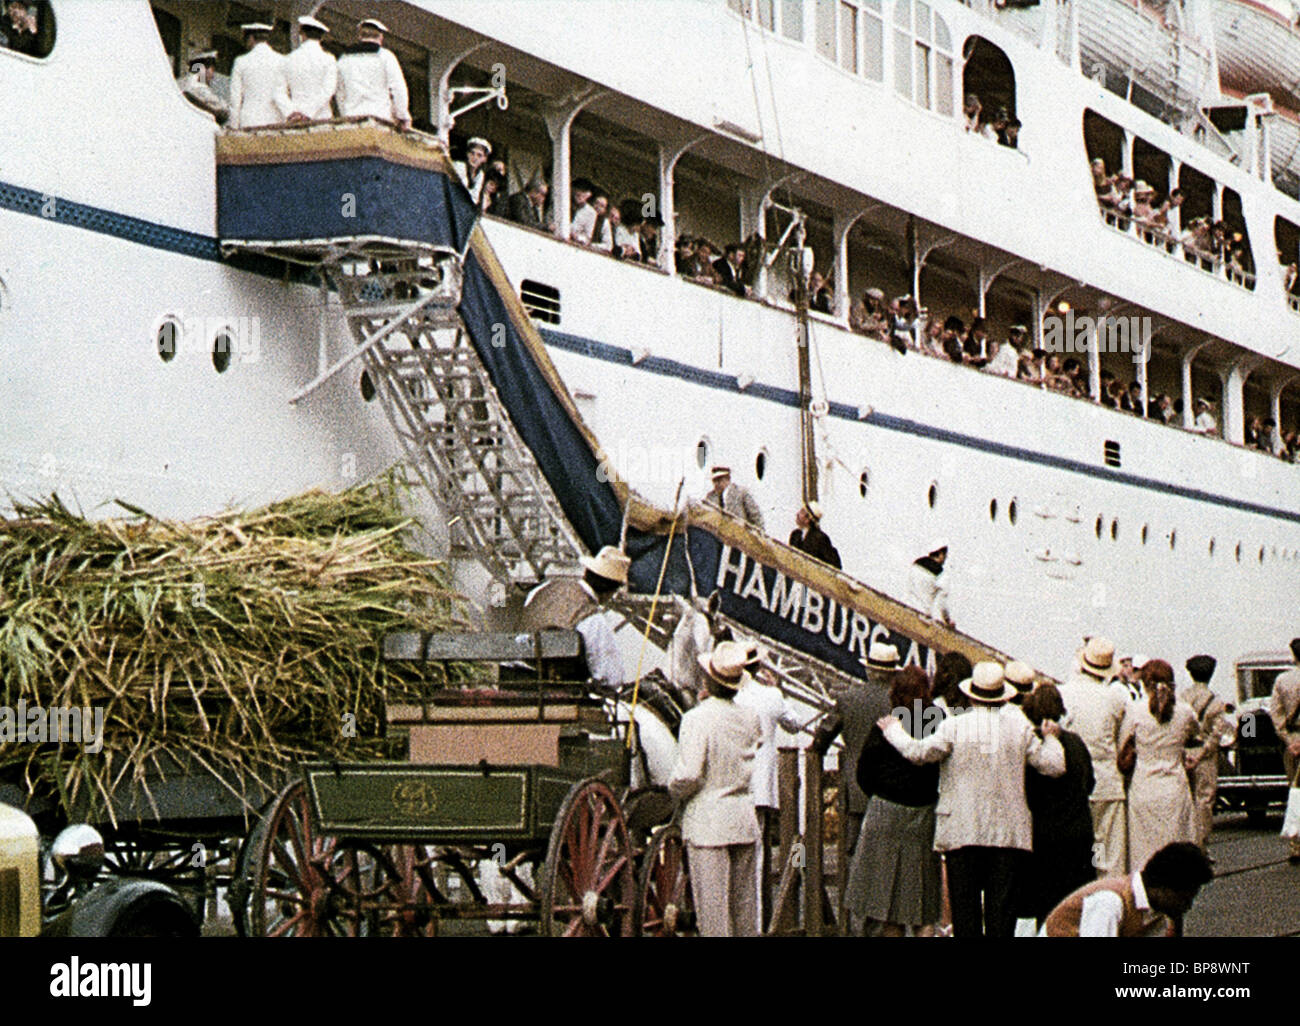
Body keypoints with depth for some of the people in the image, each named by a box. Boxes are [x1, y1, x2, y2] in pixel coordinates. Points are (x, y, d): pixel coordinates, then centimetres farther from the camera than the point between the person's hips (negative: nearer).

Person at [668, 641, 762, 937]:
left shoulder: (697, 719, -14)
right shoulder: (750, 718, 4)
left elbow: (689, 775, -20)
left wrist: (675, 791, 0)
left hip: (707, 823, -6)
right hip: (745, 822, 6)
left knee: (712, 905, -2)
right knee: (745, 904, 13)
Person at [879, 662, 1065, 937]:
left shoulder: (955, 726, -6)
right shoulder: (1020, 727, 2)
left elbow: (919, 752, -13)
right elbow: (1054, 766, 4)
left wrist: (893, 730, 4)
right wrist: (1051, 737, 23)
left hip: (963, 831, -2)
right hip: (1009, 832, 2)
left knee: (965, 907, 3)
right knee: (1001, 907, 4)